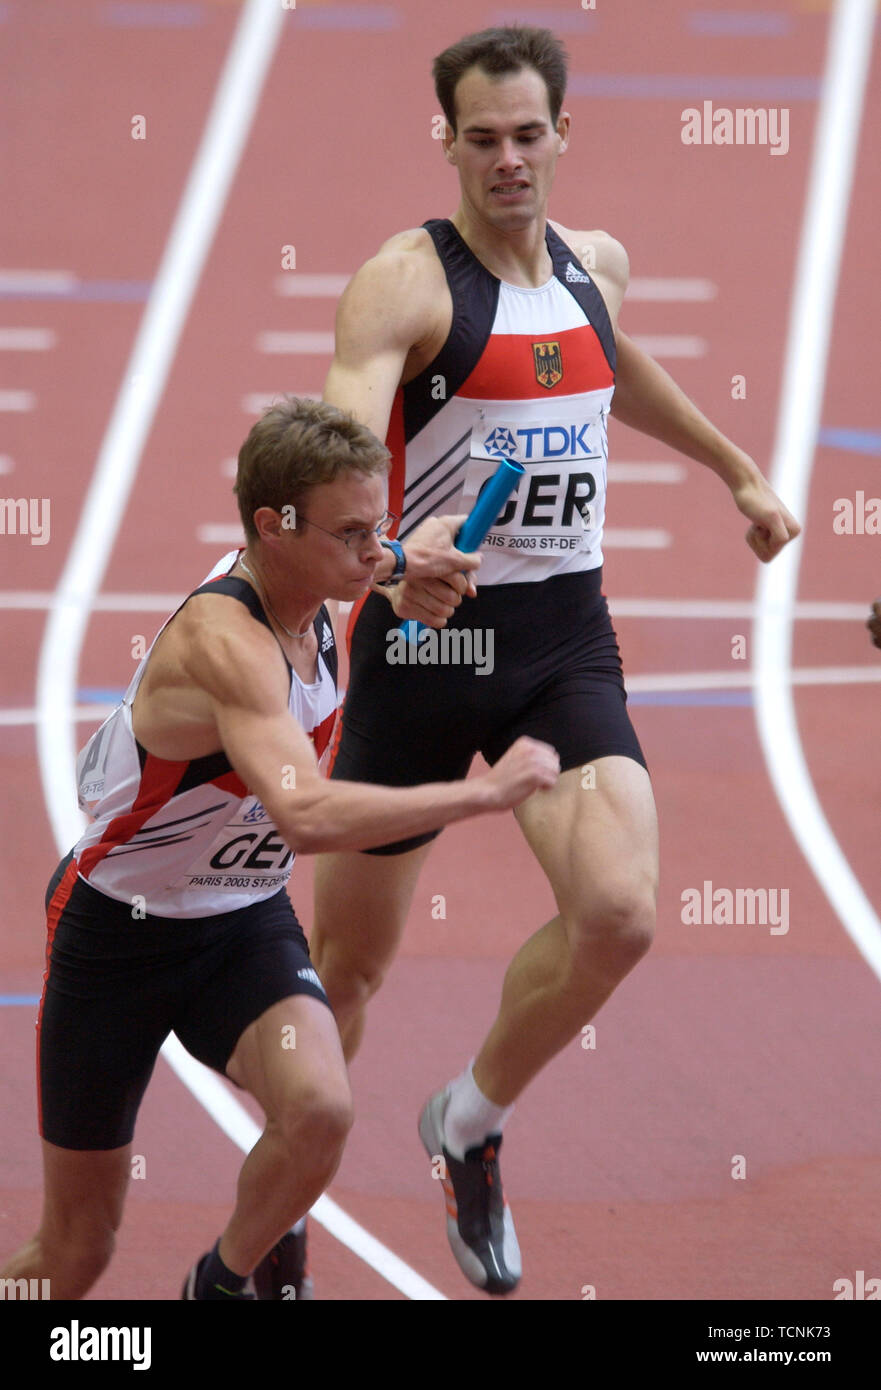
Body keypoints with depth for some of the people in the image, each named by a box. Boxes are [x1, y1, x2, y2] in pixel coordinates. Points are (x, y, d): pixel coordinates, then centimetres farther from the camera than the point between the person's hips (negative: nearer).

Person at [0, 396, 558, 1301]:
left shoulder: (304, 597, -7)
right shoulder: (221, 641, -32)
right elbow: (307, 814, -47)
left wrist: (401, 559, 8)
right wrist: (486, 792, -42)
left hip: (245, 922, 6)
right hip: (119, 930, -6)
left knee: (318, 1109, -26)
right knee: (73, 1258, 2)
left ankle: (229, 1278, 2)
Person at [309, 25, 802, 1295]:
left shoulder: (597, 266, 7)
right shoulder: (405, 281, -13)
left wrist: (739, 471, 40)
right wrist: (391, 560, -50)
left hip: (566, 637, 4)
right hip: (430, 634, -4)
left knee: (618, 910, -19)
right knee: (347, 958, 7)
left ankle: (468, 1128, 7)